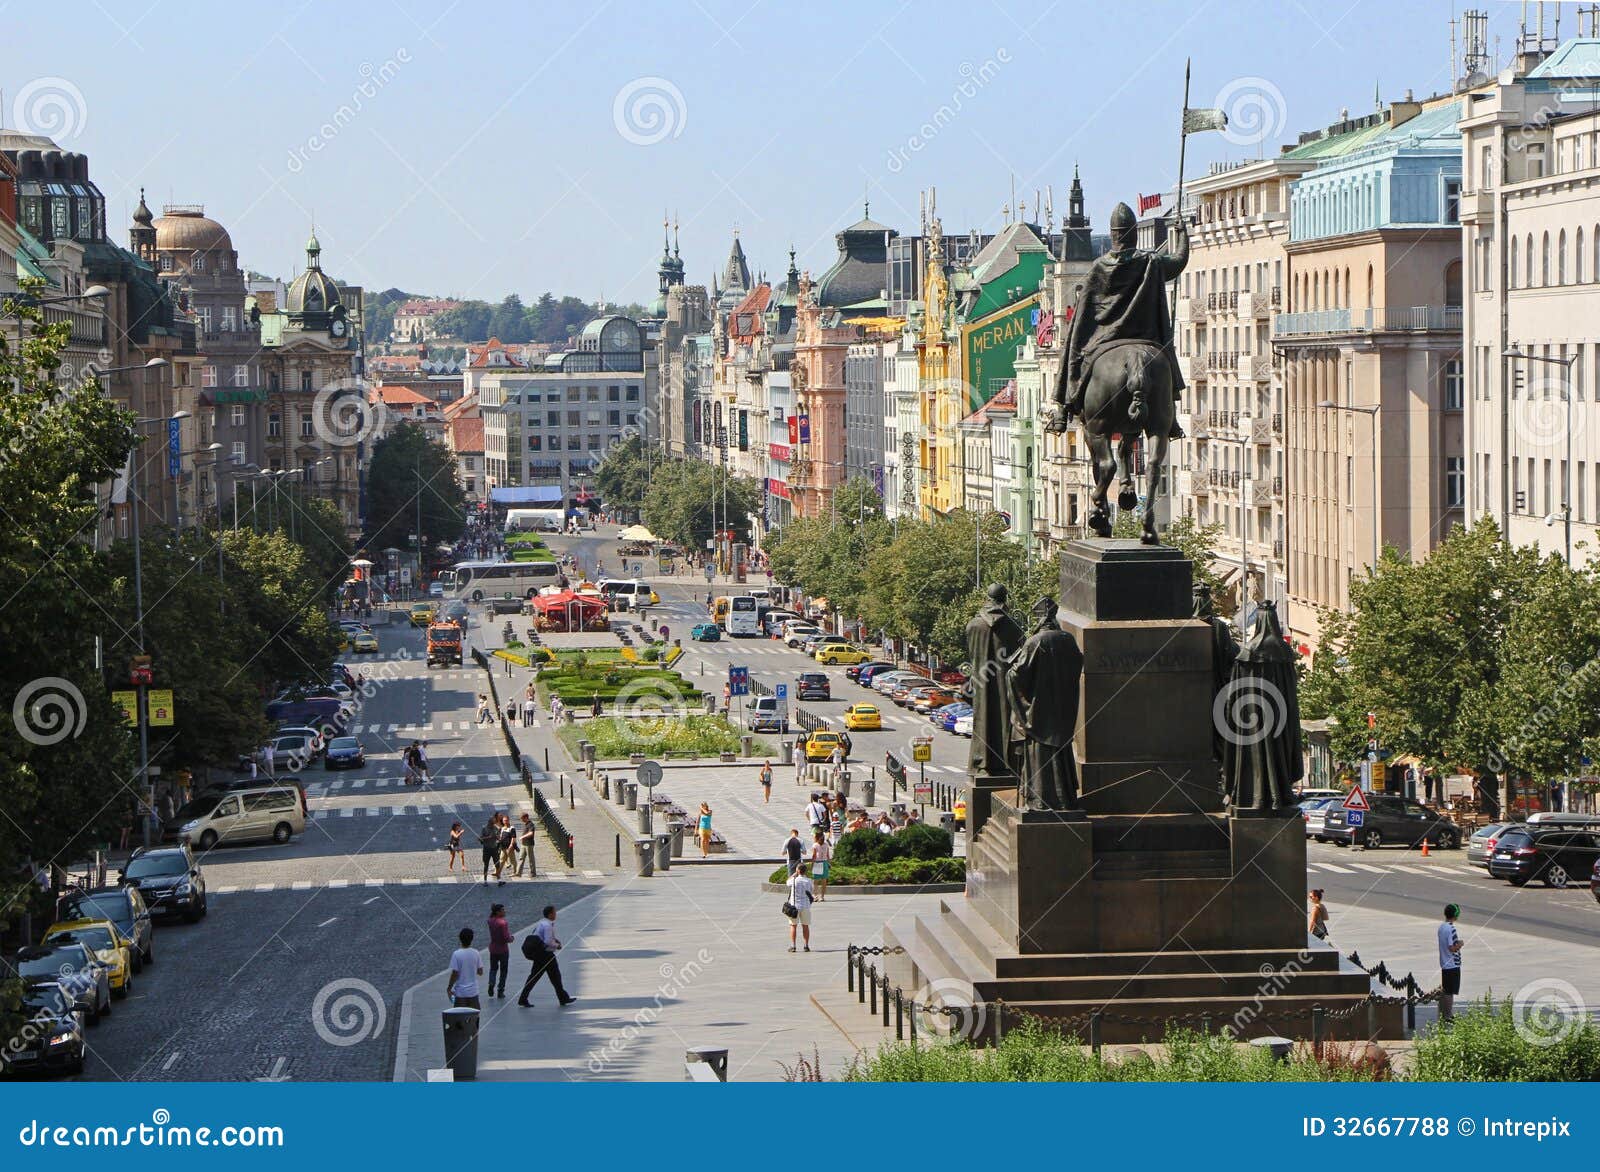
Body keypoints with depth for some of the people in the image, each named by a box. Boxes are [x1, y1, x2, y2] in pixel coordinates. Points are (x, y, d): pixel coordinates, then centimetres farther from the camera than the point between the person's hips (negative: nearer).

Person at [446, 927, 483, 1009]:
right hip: (473, 991, 3)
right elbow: (480, 972, 4)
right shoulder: (475, 953, -4)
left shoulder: (456, 954, -15)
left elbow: (455, 974, -14)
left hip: (460, 993, -3)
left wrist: (449, 988, -1)